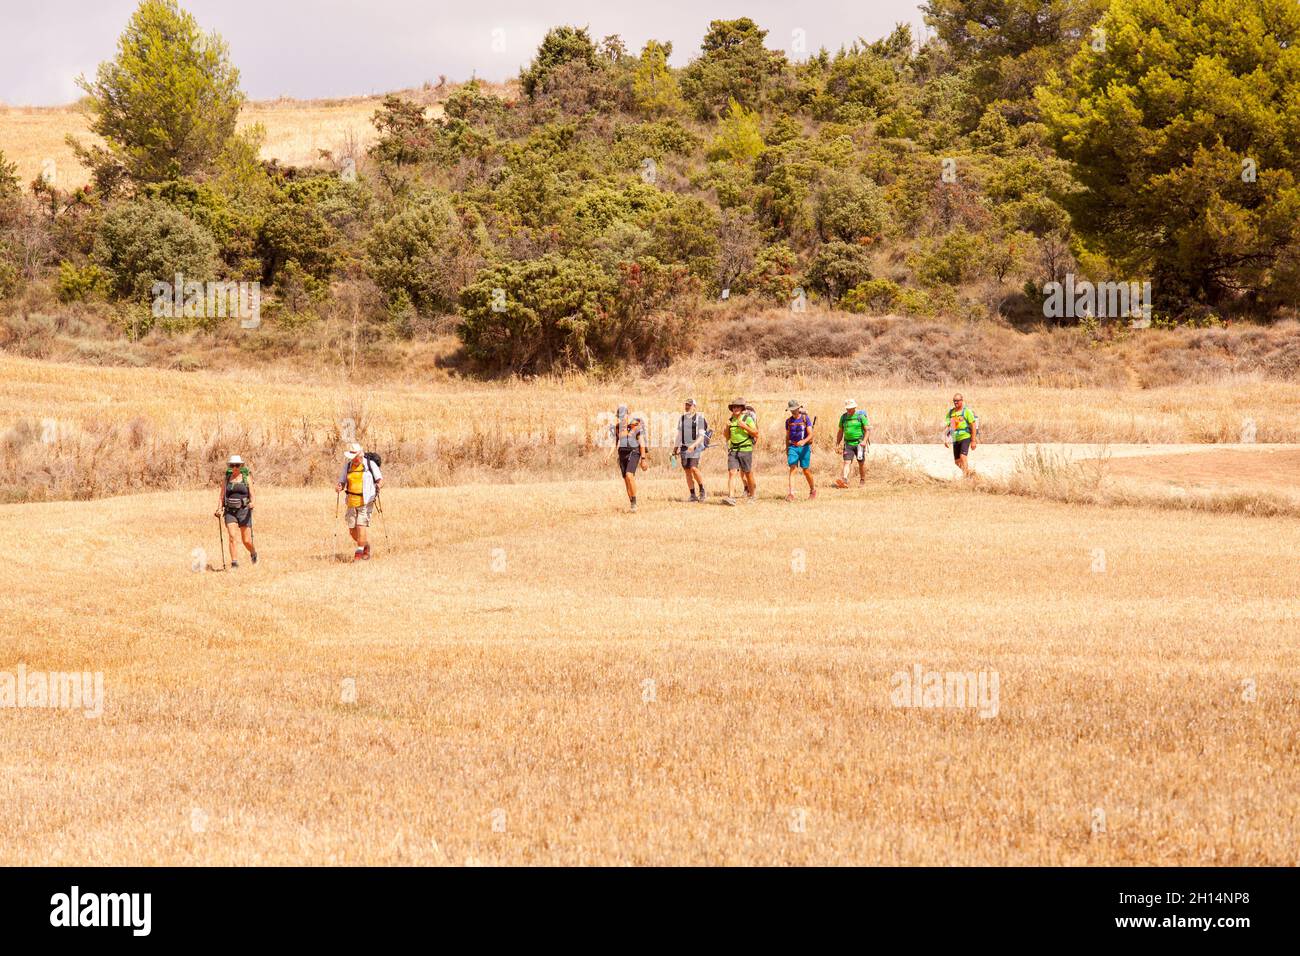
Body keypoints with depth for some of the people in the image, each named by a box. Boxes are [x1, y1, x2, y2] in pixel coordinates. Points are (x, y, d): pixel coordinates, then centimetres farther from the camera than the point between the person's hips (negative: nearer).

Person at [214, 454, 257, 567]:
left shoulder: (247, 478, 2)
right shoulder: (227, 479, 8)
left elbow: (252, 494, -5)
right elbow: (222, 497, 8)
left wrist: (252, 503, -26)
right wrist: (219, 509, -7)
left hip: (244, 511, -2)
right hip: (230, 511, 2)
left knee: (247, 541, -1)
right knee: (232, 536, -16)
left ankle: (253, 553, 32)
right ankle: (234, 563, -11)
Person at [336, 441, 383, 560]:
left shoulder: (370, 464, -2)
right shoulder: (348, 466, 9)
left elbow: (380, 480, -2)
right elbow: (342, 482, 12)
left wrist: (379, 485, -25)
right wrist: (339, 487, -11)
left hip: (366, 501, -4)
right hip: (352, 502, 4)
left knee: (361, 525, -15)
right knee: (352, 530, 4)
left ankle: (359, 551, -6)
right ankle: (366, 546, 28)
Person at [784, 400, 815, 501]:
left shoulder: (805, 419, -3)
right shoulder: (788, 421, 8)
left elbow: (810, 435, -11)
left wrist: (804, 441, -30)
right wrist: (787, 451, 21)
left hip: (804, 447, -2)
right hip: (792, 447, 2)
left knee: (806, 470, 6)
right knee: (793, 469, -13)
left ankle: (813, 490, 30)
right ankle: (790, 494, -21)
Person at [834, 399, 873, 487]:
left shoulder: (861, 416, -3)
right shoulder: (843, 417, 8)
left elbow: (867, 430, -5)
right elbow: (840, 432, 15)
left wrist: (864, 441, -18)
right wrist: (837, 444, 11)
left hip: (859, 443, -2)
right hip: (848, 443, 2)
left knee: (861, 463, 7)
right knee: (847, 462, -11)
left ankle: (862, 480, 24)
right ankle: (844, 481, -26)